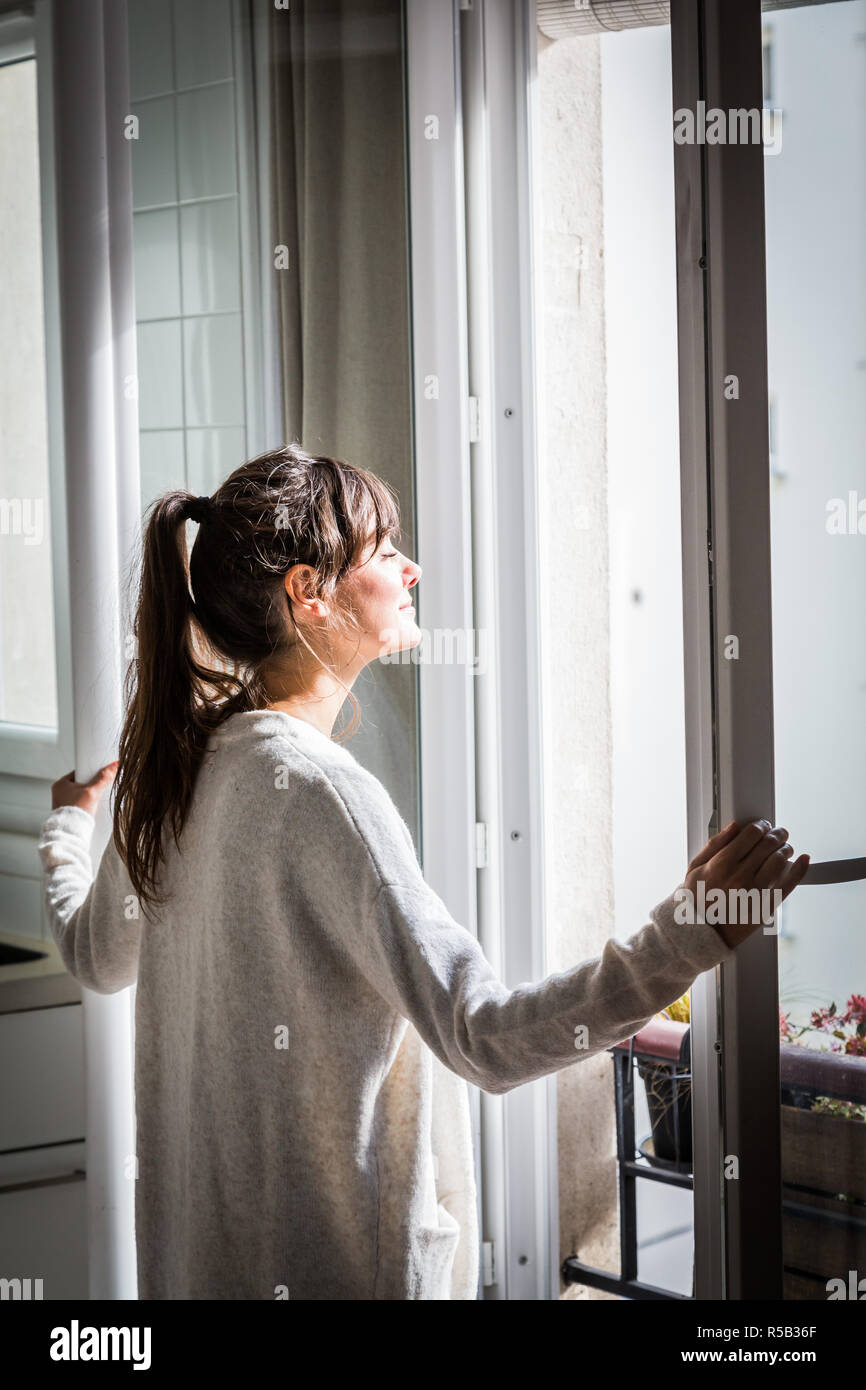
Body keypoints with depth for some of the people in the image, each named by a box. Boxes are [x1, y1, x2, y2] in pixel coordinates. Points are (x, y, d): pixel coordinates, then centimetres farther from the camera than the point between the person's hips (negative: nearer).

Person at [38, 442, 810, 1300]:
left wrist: (65, 824, 38)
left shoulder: (176, 762, 2)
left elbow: (95, 956, 19)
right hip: (331, 1261, -8)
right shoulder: (321, 793, -24)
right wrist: (686, 939, -38)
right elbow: (487, 1041, -30)